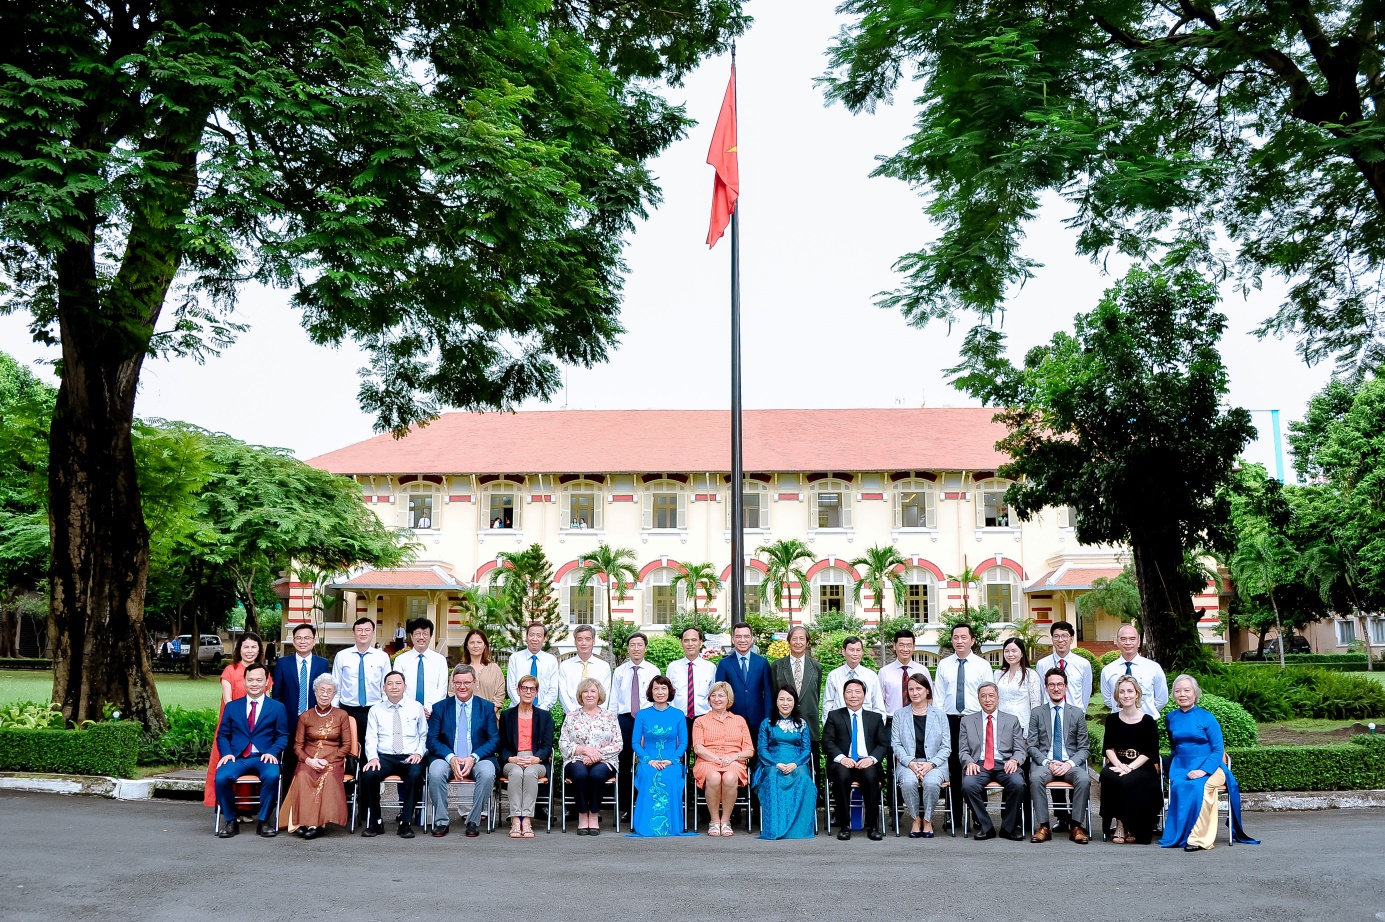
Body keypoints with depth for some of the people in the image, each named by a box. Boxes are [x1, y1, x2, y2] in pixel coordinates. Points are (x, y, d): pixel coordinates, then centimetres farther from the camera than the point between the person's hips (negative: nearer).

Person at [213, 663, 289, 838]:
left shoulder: (277, 708, 12)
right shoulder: (231, 707, 17)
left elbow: (282, 736, 8)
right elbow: (222, 734, 14)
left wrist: (272, 752, -11)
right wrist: (227, 753, -6)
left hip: (263, 757, -1)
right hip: (236, 757, 2)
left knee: (272, 776, -35)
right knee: (221, 777, -30)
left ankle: (264, 821, -14)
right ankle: (230, 820, -7)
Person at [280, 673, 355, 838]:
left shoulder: (342, 716, 7)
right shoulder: (305, 716, 11)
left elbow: (346, 745, 5)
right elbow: (298, 746, 8)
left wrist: (327, 761, -9)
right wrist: (309, 760, -12)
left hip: (333, 761, -1)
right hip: (308, 761, 1)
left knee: (328, 777, -35)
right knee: (303, 777, -34)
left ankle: (317, 823, -34)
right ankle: (303, 822, -34)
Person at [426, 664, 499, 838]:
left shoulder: (486, 708, 8)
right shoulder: (439, 708, 8)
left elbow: (494, 739, 2)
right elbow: (432, 740, 2)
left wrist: (473, 757, -15)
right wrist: (451, 758, -16)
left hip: (478, 760, 0)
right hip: (447, 758, 0)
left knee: (487, 773, -33)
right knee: (435, 772, -32)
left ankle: (473, 821, -17)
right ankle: (440, 822, -17)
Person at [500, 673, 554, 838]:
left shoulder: (545, 716, 16)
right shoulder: (506, 715, 17)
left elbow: (547, 746, 6)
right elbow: (502, 746, 9)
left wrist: (535, 759, -15)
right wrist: (512, 759, -13)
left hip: (536, 763, 0)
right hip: (512, 762, 0)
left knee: (530, 773, -35)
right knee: (516, 772, -35)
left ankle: (527, 820, -39)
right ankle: (515, 821, -39)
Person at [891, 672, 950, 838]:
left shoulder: (939, 715, 9)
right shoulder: (899, 715, 10)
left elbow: (946, 747, 5)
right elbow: (896, 744, 3)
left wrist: (930, 764, -12)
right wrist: (911, 763, -13)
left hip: (934, 763, 0)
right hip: (907, 763, 0)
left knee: (932, 782, -33)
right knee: (908, 782, -32)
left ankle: (927, 820, -8)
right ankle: (916, 819, -9)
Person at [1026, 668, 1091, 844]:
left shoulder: (1077, 713, 11)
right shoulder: (1036, 713, 10)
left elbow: (1083, 748, 9)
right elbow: (1032, 747, 6)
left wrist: (1070, 763, -11)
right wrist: (1048, 763, -13)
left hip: (1071, 763, 1)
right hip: (1044, 762, 0)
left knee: (1084, 779, -32)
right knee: (1035, 778, -34)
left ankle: (1076, 826, -19)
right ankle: (1043, 827, -26)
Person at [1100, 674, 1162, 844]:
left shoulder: (1148, 721, 3)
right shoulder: (1112, 719, 12)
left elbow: (1149, 752, -4)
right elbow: (1109, 748, 6)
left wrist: (1130, 767, -18)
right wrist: (1119, 765, -14)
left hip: (1142, 768, -2)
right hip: (1118, 765, 2)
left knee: (1127, 781, -34)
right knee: (1107, 776, -32)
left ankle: (1132, 829, -12)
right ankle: (1120, 825, -21)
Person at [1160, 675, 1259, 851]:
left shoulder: (1207, 717, 1)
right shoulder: (1171, 718, 13)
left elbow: (1218, 750, -3)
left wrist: (1203, 770, -20)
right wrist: (1176, 766, 4)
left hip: (1208, 767, -2)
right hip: (1181, 768, 2)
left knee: (1198, 786, -37)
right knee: (1179, 786, -33)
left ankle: (1198, 837, -33)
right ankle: (1179, 835, -29)